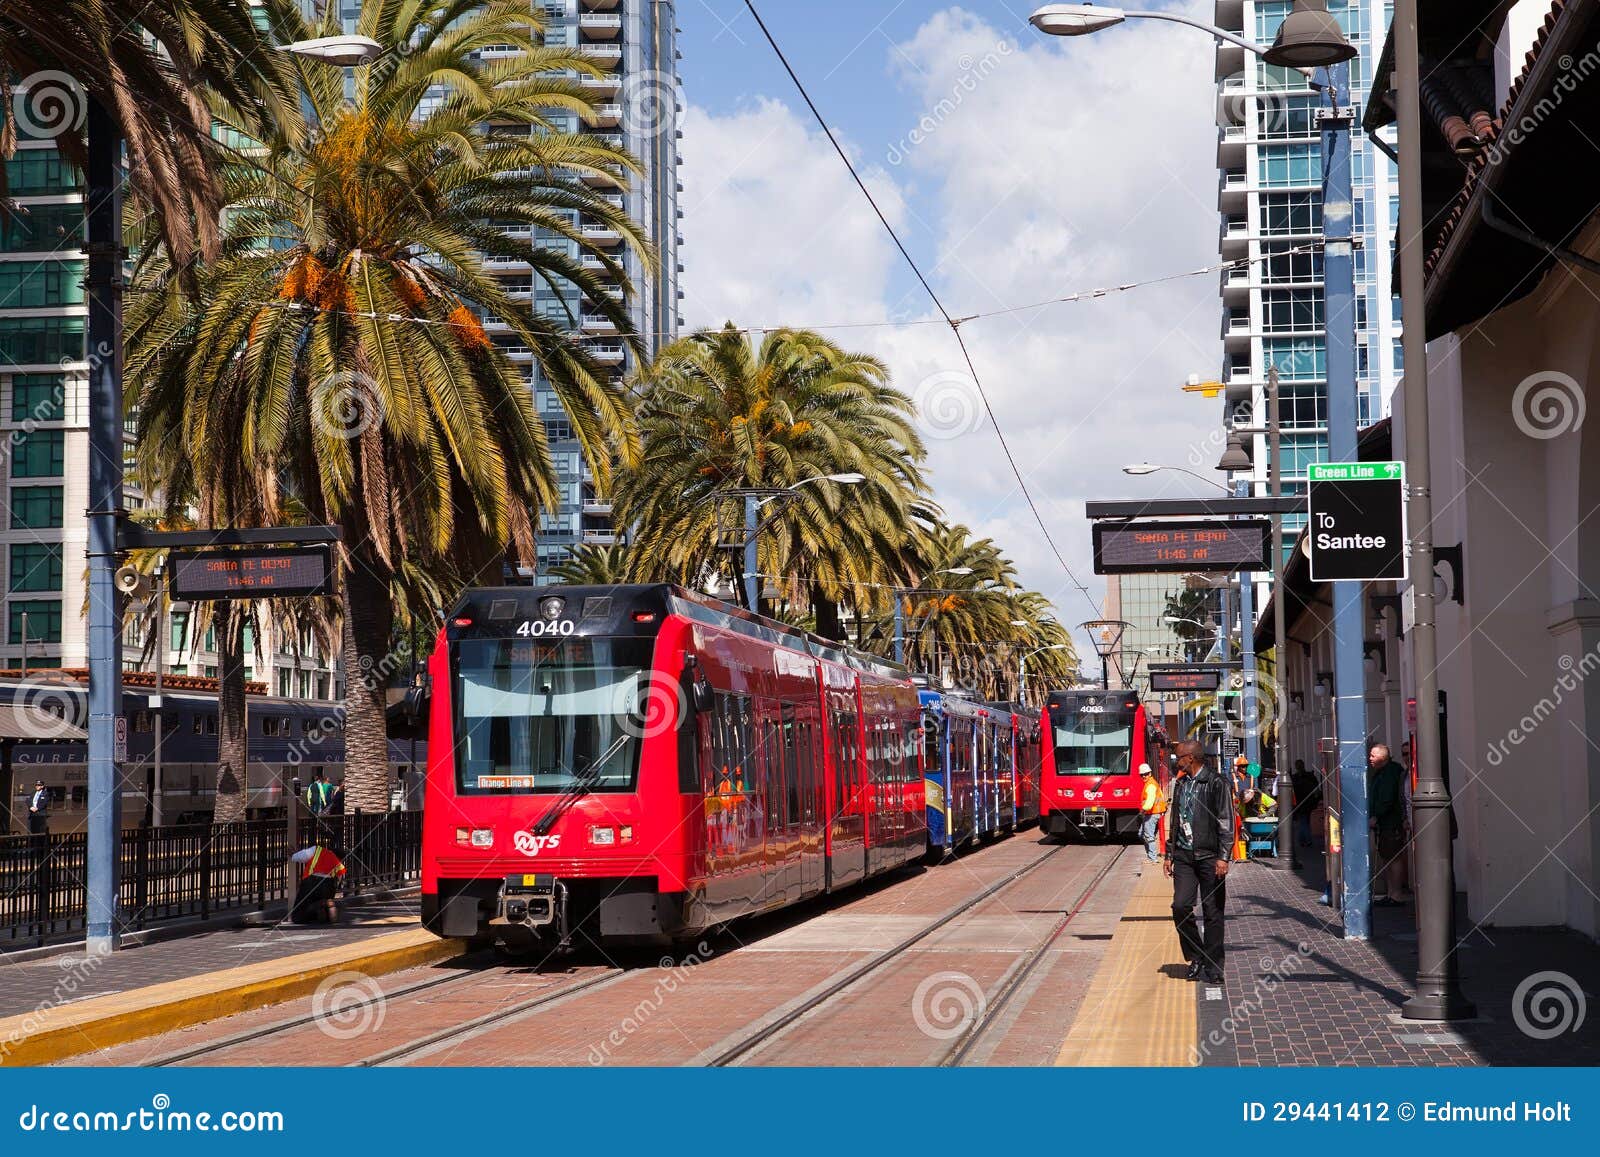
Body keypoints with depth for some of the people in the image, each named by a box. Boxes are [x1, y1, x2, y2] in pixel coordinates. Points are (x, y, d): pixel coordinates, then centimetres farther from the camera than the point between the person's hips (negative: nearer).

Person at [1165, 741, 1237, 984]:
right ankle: (1196, 957, 10)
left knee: (1213, 912, 0)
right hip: (1184, 855, 5)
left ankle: (1212, 969, 8)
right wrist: (1170, 854, 16)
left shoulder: (1217, 782, -6)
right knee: (1180, 906, -7)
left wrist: (1223, 857, -15)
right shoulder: (1181, 784, 14)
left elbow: (1227, 822, -9)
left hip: (1209, 855, -5)